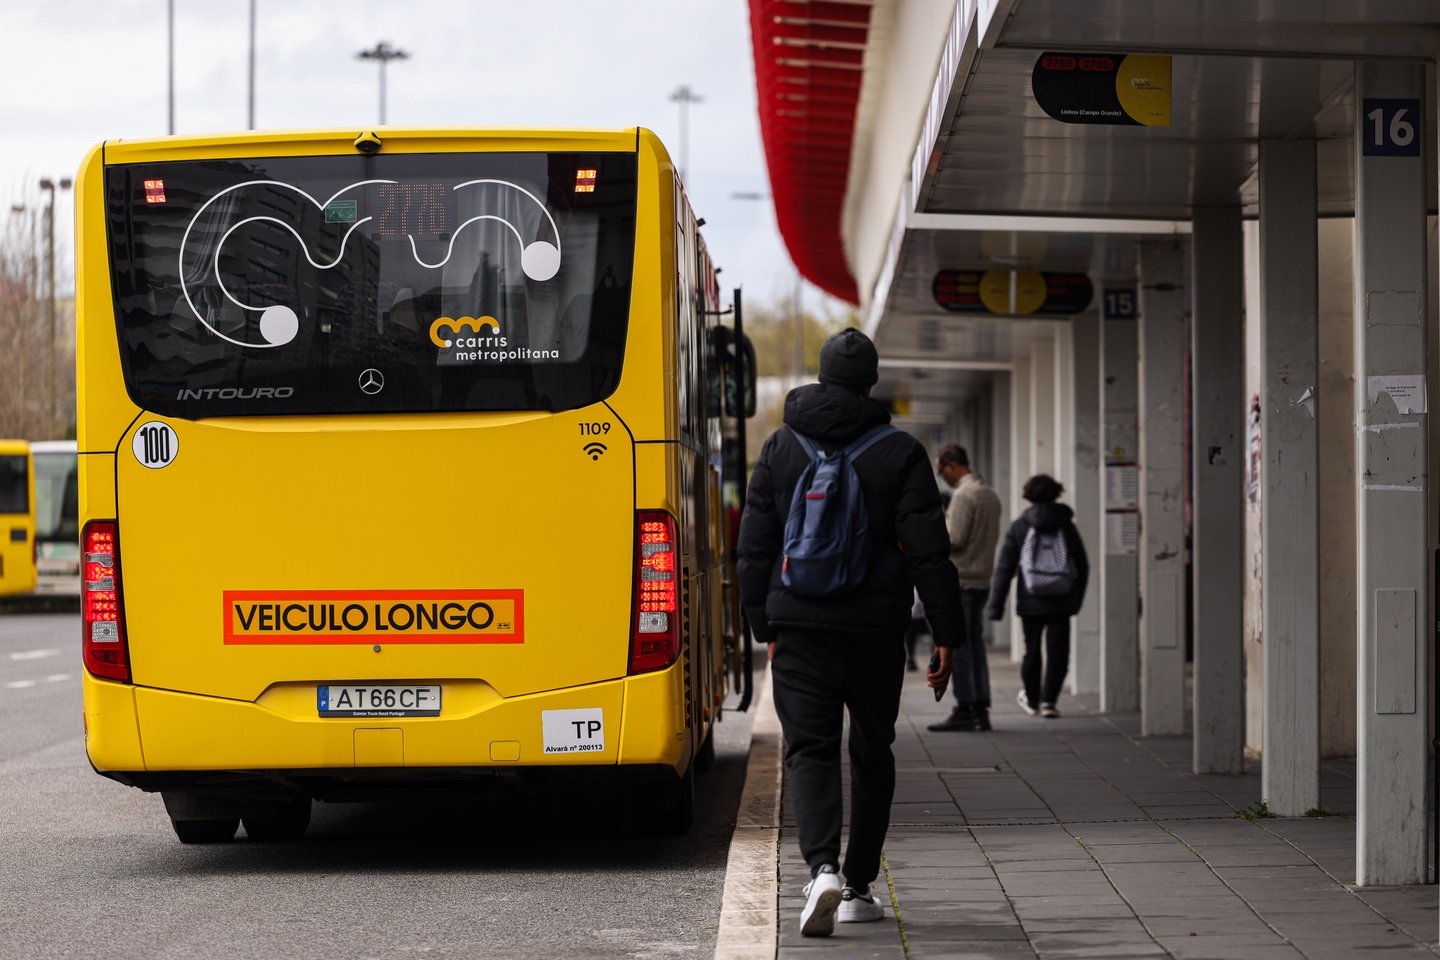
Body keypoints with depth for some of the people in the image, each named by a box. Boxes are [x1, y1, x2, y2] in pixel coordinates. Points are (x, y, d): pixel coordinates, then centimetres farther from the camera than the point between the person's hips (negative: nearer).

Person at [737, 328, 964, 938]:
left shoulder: (780, 448, 3)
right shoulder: (900, 454, -4)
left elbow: (754, 548, 6)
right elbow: (928, 552, -8)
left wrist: (766, 626, 16)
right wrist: (947, 635, -3)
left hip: (799, 629, 0)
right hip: (876, 632, 0)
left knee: (809, 751, -1)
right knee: (872, 754, 13)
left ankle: (823, 869, -24)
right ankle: (859, 888, 17)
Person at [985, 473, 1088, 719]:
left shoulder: (1019, 527, -3)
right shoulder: (1066, 526, 2)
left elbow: (1004, 569, -5)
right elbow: (1082, 567, 9)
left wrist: (995, 606, -3)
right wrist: (1077, 599, 22)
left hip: (1030, 603, 0)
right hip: (1061, 603, 0)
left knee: (1032, 651, 13)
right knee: (1058, 651, 2)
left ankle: (1032, 699, 27)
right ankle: (1049, 701, -6)